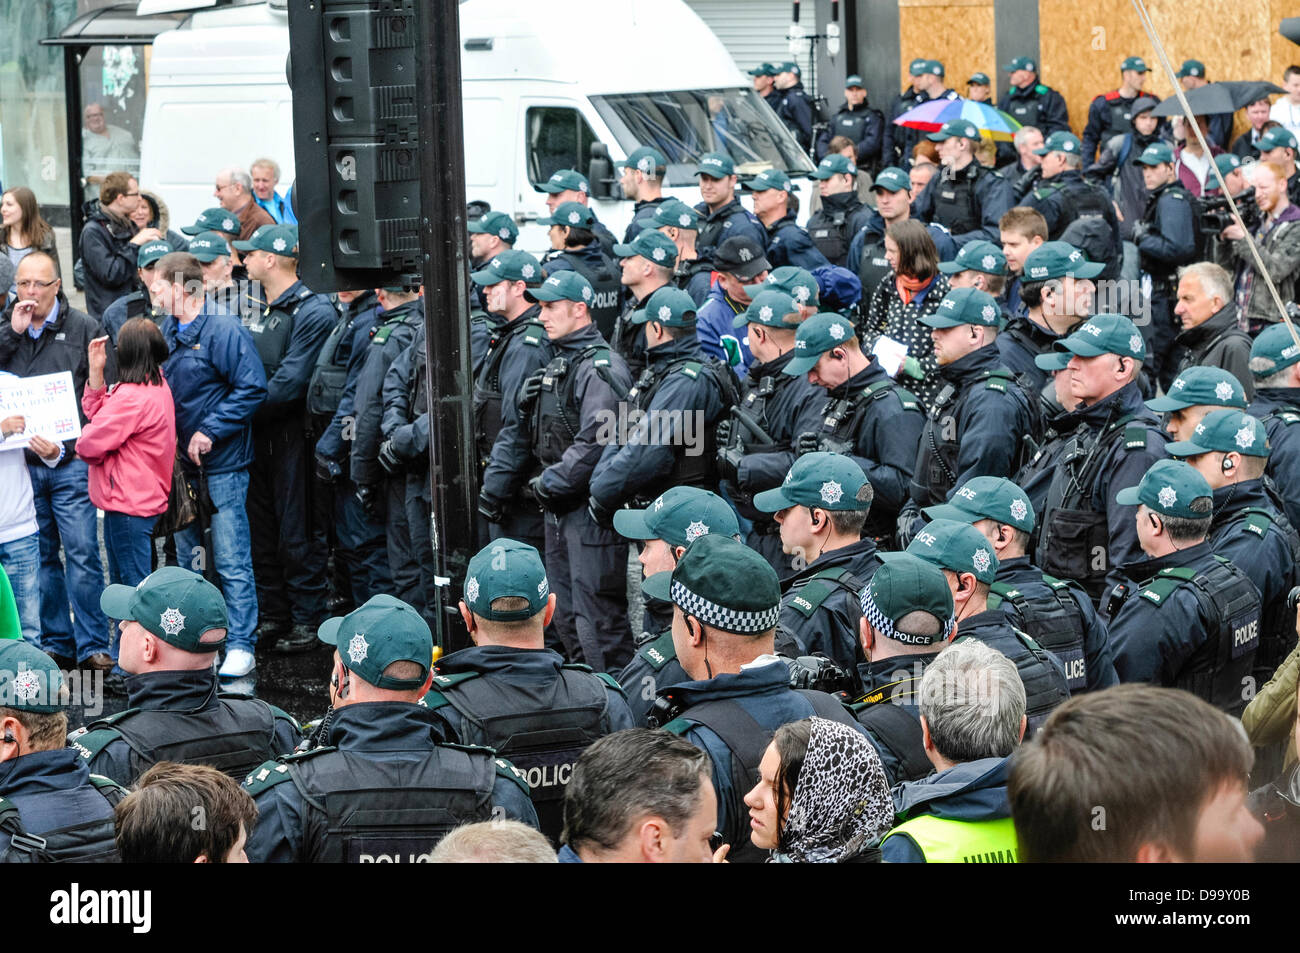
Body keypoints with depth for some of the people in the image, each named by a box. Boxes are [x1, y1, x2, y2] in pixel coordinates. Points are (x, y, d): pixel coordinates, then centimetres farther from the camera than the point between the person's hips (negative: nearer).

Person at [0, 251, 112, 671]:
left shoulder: (84, 329, 2)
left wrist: (65, 449, -12)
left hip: (70, 464, -3)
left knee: (83, 554, -6)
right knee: (39, 557, 8)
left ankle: (92, 644, -1)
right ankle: (55, 644, 16)